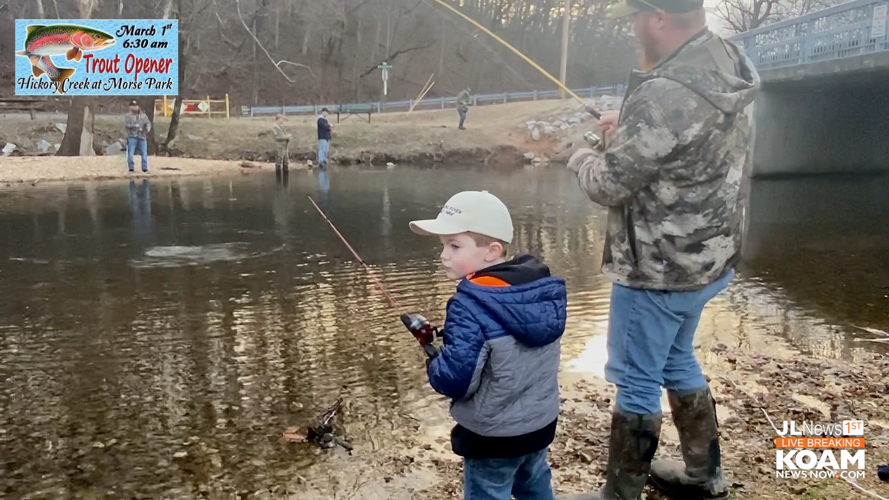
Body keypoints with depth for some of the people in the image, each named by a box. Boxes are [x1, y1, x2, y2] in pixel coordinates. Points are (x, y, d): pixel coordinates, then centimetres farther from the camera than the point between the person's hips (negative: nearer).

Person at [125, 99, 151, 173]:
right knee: (130, 153, -8)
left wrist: (148, 127, -15)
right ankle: (131, 168, -2)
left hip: (142, 137, 2)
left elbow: (148, 122, 8)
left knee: (144, 153, -3)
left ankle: (145, 169, 0)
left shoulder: (143, 115, 16)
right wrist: (134, 126, -22)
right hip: (132, 137, -2)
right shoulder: (128, 116, 6)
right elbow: (126, 124, -7)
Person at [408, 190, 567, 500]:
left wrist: (433, 364, -7)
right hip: (542, 423, 7)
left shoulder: (471, 305, -28)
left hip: (494, 435, -7)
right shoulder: (545, 288, -6)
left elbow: (454, 379, -29)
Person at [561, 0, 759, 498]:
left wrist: (583, 157, 2)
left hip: (658, 269, -9)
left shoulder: (665, 94, -28)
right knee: (678, 364, 24)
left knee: (636, 383, 5)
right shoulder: (729, 64, 3)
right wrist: (630, 130, 12)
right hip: (707, 257, 10)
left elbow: (608, 185, -18)